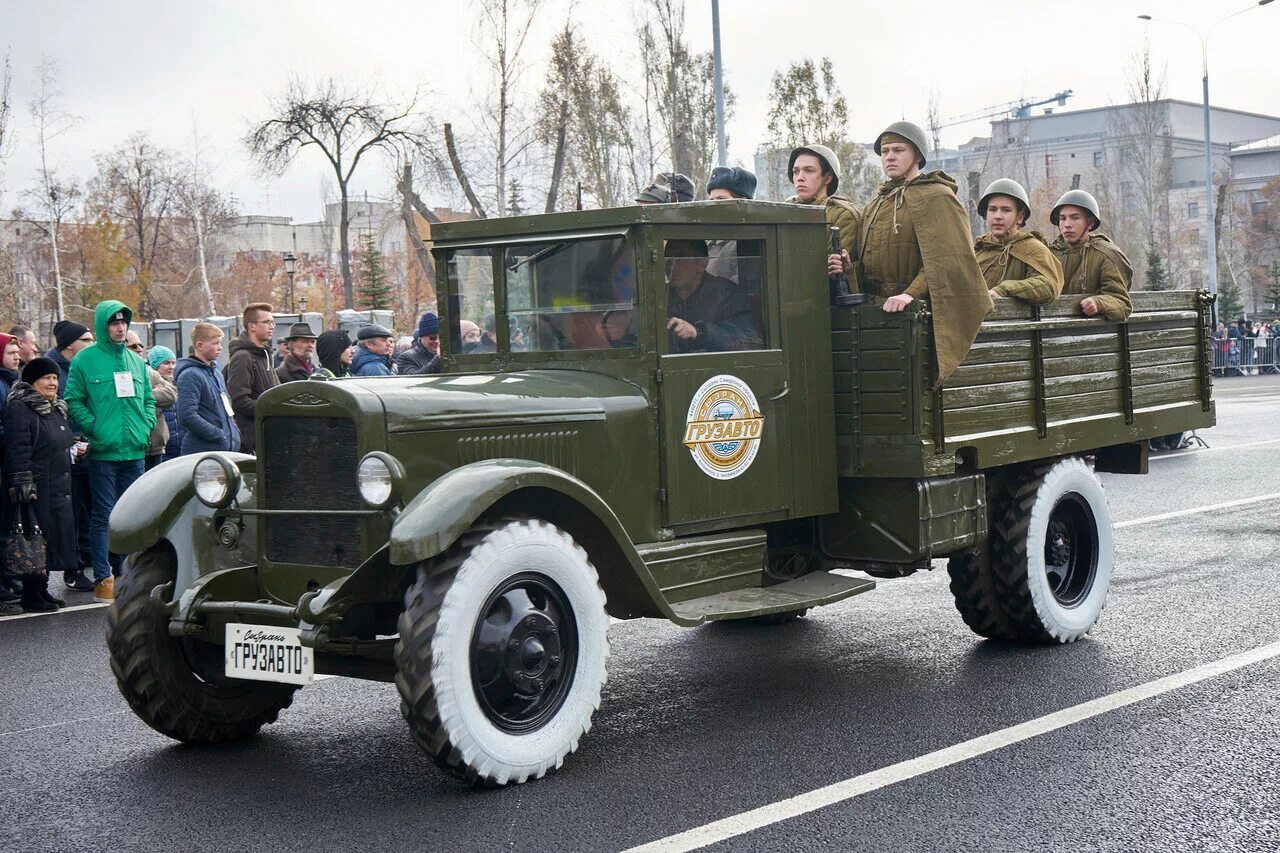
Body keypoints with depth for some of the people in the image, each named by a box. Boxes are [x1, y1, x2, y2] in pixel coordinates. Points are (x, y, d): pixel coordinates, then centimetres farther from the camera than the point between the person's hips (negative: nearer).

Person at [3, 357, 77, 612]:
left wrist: (75, 448, 16)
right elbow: (17, 450, -17)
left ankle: (41, 590, 19)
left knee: (52, 539, 10)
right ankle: (31, 597, -1)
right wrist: (23, 487, -23)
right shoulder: (20, 408, -10)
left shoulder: (56, 409, 19)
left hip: (59, 490, 9)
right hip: (36, 489, -9)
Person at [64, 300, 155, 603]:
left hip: (135, 452, 5)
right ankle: (103, 578, 2)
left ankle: (126, 572, 20)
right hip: (103, 453, -5)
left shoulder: (136, 361, 12)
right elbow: (73, 401, -5)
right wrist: (95, 429, -14)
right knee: (103, 516, -2)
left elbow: (149, 399, 18)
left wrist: (146, 428, 3)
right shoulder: (85, 359, -3)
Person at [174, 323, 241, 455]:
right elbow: (187, 416, -21)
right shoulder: (190, 375, -11)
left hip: (227, 449, 9)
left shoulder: (216, 374, 19)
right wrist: (219, 435, -18)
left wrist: (235, 433, 12)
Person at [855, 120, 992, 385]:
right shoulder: (875, 205, 23)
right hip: (875, 310, 7)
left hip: (912, 312, -7)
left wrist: (911, 293, -26)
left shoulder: (935, 197, -3)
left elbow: (945, 259, -15)